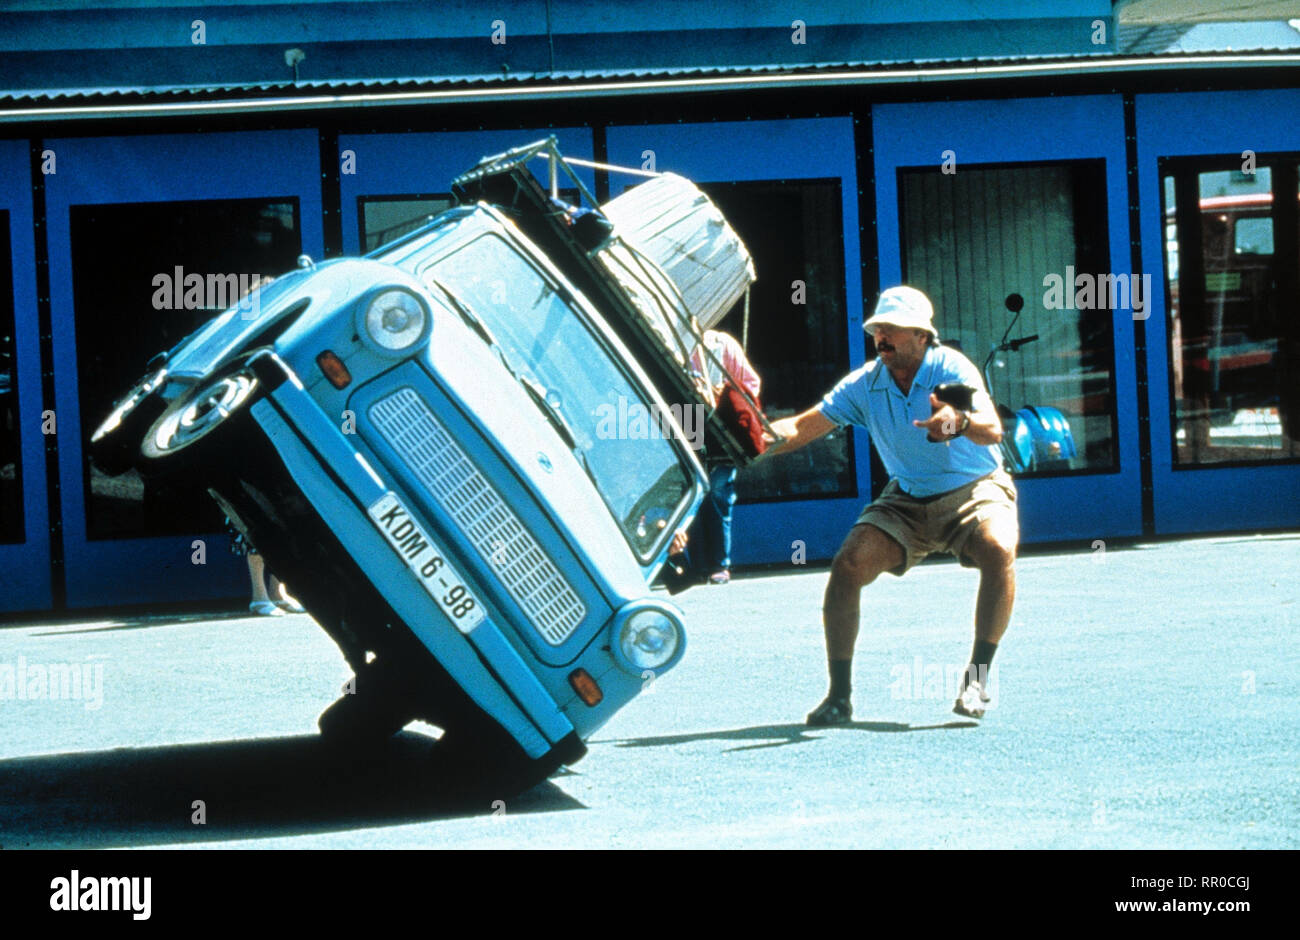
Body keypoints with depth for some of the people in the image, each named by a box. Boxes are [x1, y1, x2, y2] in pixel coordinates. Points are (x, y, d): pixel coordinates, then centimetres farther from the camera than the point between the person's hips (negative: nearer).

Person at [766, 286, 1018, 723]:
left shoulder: (951, 368, -20)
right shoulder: (864, 385, -6)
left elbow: (992, 429, -36)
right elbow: (802, 427, -8)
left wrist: (960, 423, -59)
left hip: (974, 491, -4)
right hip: (907, 501, 4)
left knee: (998, 551, -35)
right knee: (846, 567, -17)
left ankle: (977, 677, -23)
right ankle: (838, 696, -8)